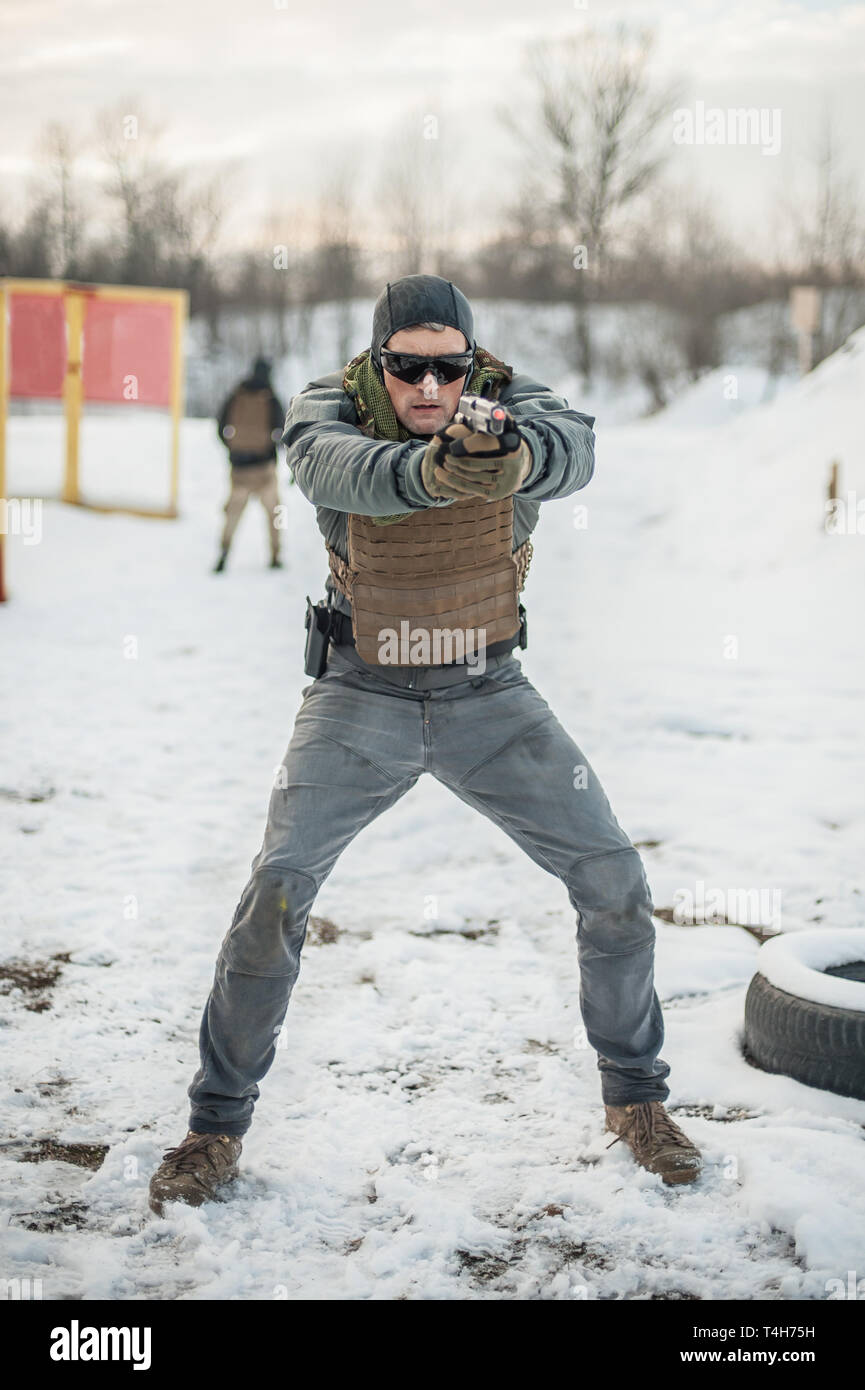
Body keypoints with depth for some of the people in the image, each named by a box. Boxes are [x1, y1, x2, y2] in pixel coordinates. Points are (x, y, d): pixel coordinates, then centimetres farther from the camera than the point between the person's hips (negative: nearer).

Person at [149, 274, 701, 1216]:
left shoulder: (513, 402, -14)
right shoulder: (330, 408, -15)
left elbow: (574, 447, -38)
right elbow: (333, 467, -39)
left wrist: (512, 459, -63)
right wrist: (435, 469, -61)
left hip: (489, 698, 2)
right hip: (362, 699, -1)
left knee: (614, 881, -3)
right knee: (277, 888, -13)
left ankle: (634, 1099, 19)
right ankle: (216, 1125, 5)